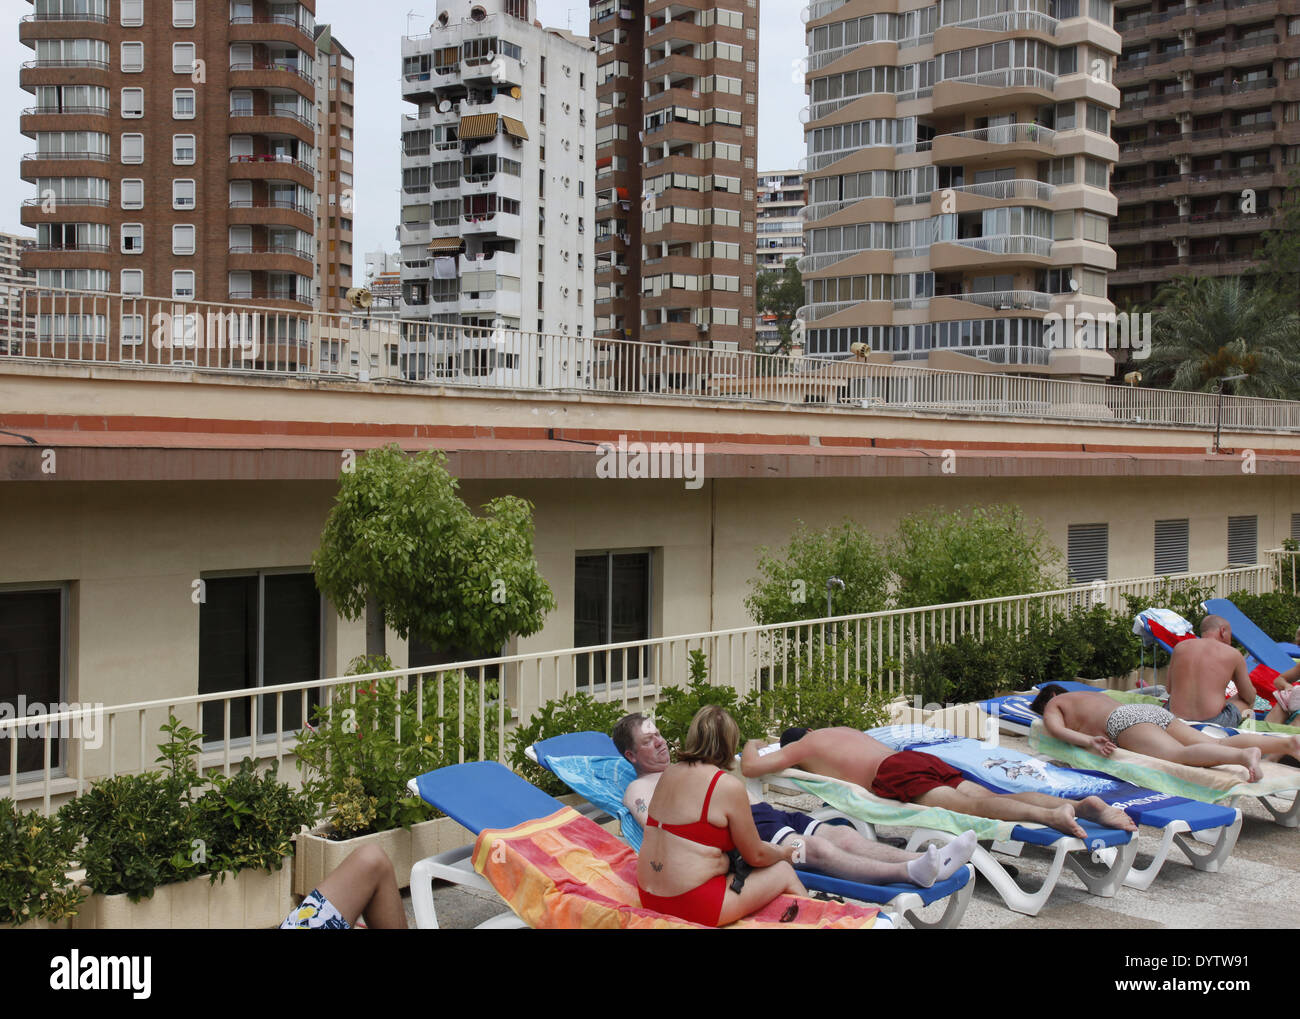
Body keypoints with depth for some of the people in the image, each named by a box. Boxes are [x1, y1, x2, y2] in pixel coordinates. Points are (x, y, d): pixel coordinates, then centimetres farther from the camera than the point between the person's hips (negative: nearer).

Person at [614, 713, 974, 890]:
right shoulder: (639, 789, 9)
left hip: (764, 812, 9)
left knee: (842, 834, -15)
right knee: (815, 847, -31)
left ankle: (932, 863, -34)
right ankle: (910, 873, -50)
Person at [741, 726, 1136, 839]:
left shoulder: (799, 748, 20)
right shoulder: (842, 731, 40)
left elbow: (750, 768, 16)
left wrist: (751, 748, 40)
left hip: (895, 773, -7)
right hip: (922, 758, 7)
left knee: (969, 804, -28)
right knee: (989, 797, -12)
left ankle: (1048, 815, -53)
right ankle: (1081, 804, -31)